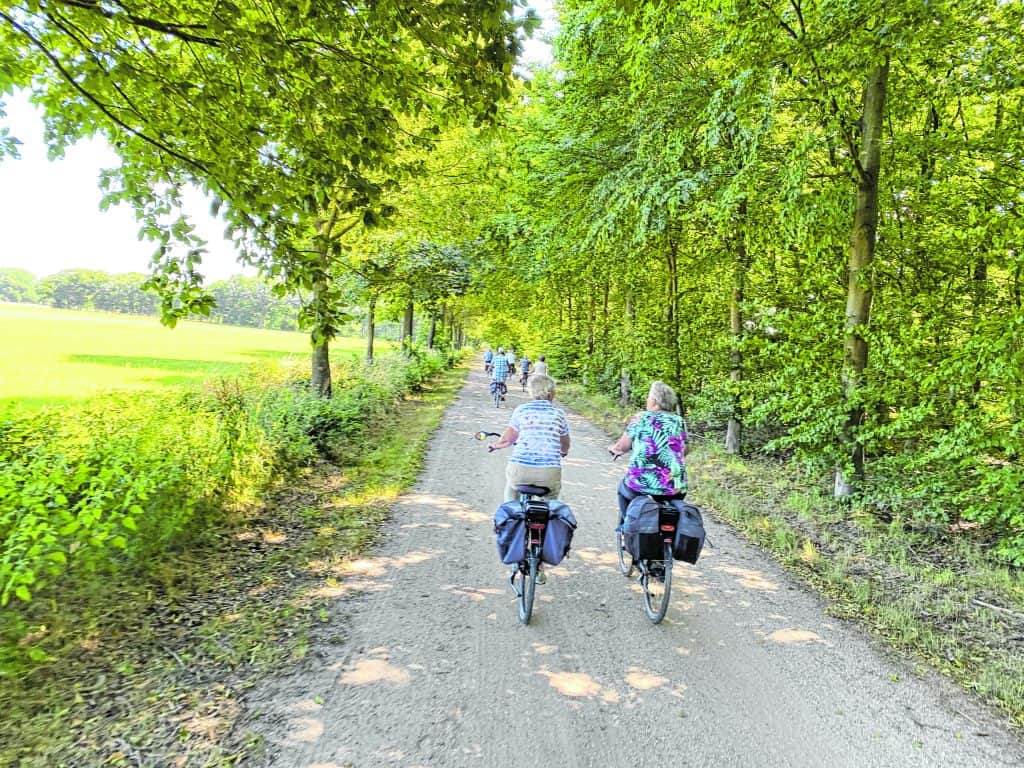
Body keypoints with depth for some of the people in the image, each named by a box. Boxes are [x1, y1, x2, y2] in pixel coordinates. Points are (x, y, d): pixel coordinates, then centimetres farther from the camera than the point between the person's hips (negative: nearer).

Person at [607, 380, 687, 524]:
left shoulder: (640, 418, -2)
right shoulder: (679, 421, 7)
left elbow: (621, 447, 4)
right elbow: (684, 451, 14)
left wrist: (612, 448, 26)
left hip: (641, 484, -2)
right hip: (674, 489, 2)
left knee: (623, 488, 30)